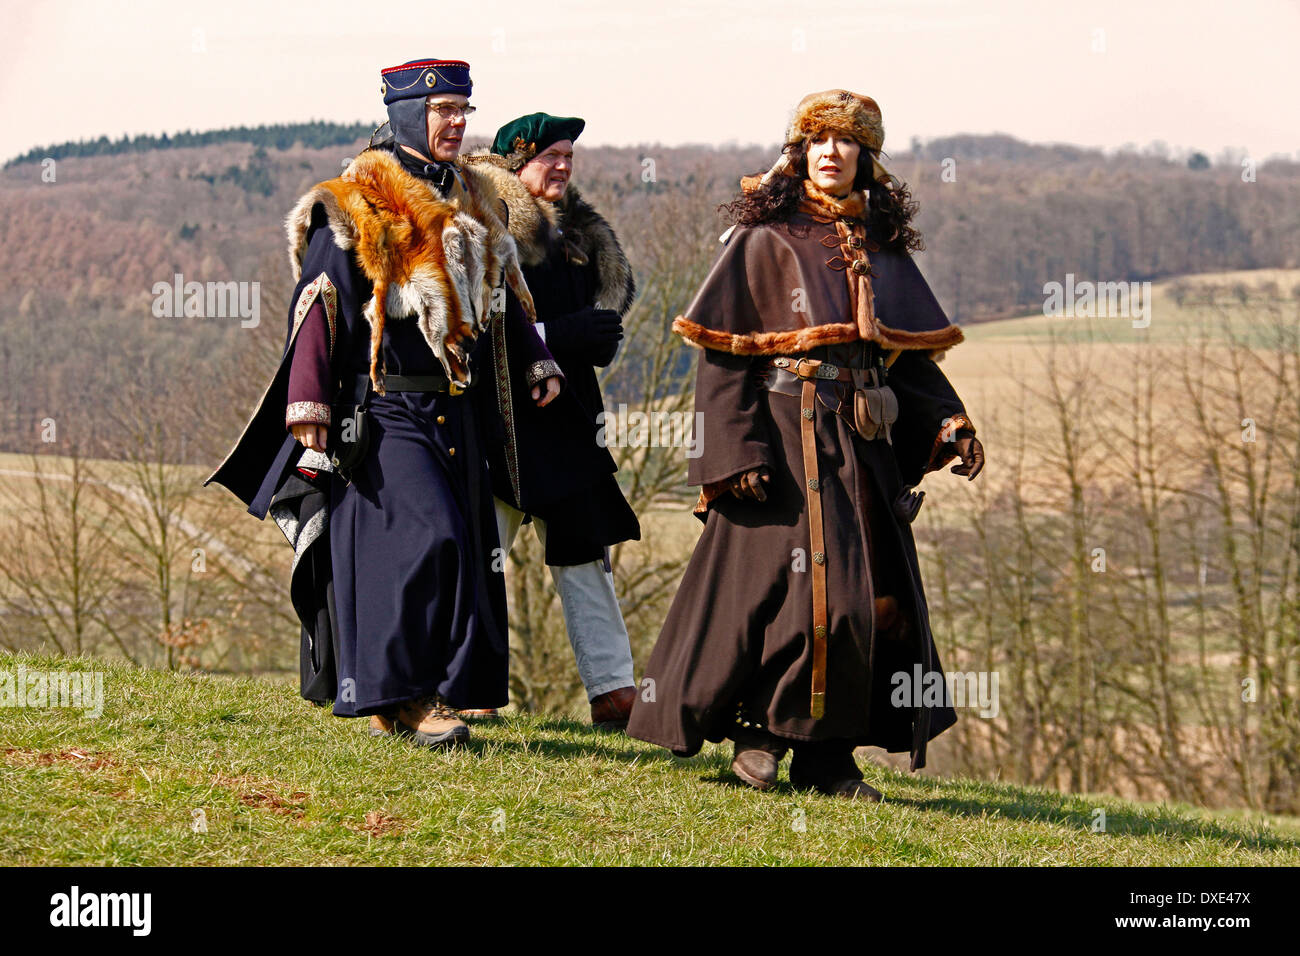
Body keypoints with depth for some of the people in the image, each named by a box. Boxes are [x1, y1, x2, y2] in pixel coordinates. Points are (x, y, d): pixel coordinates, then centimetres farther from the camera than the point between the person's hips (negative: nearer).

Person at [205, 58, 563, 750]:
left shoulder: (469, 207, 15)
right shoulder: (354, 210, -7)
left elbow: (500, 295, 28)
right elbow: (317, 311, -10)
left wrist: (535, 361, 17)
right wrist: (309, 409, -17)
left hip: (453, 412, 8)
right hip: (384, 412, -8)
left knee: (463, 553, 5)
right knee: (424, 539, -18)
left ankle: (392, 702, 12)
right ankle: (404, 697, -13)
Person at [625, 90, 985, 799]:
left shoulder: (882, 251, 15)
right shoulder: (764, 242, 0)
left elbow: (912, 355, 18)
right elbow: (723, 353, -4)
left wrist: (949, 424, 2)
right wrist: (734, 452, -14)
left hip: (863, 445, 5)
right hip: (787, 442, -5)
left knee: (878, 598, 2)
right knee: (792, 587, -11)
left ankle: (827, 755, 10)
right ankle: (760, 726, 9)